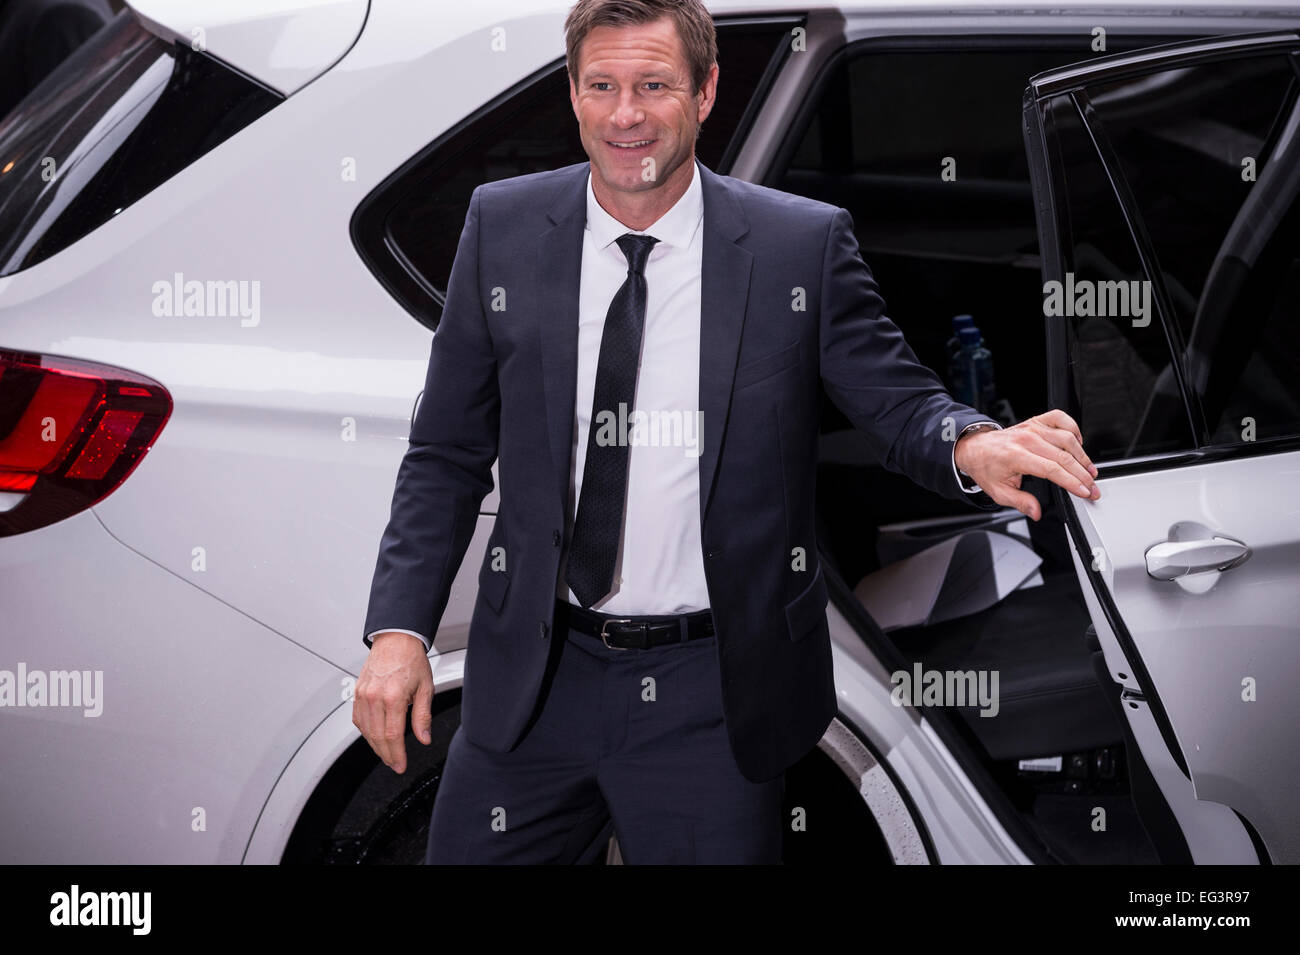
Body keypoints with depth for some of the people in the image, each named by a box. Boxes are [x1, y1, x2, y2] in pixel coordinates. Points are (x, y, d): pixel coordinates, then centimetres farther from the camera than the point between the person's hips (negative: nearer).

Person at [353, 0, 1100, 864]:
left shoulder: (803, 246, -4)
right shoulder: (503, 228, 1)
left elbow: (899, 404, -1)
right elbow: (448, 452, 5)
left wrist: (971, 445, -26)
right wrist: (400, 627, -5)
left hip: (713, 700, -2)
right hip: (531, 689, 2)